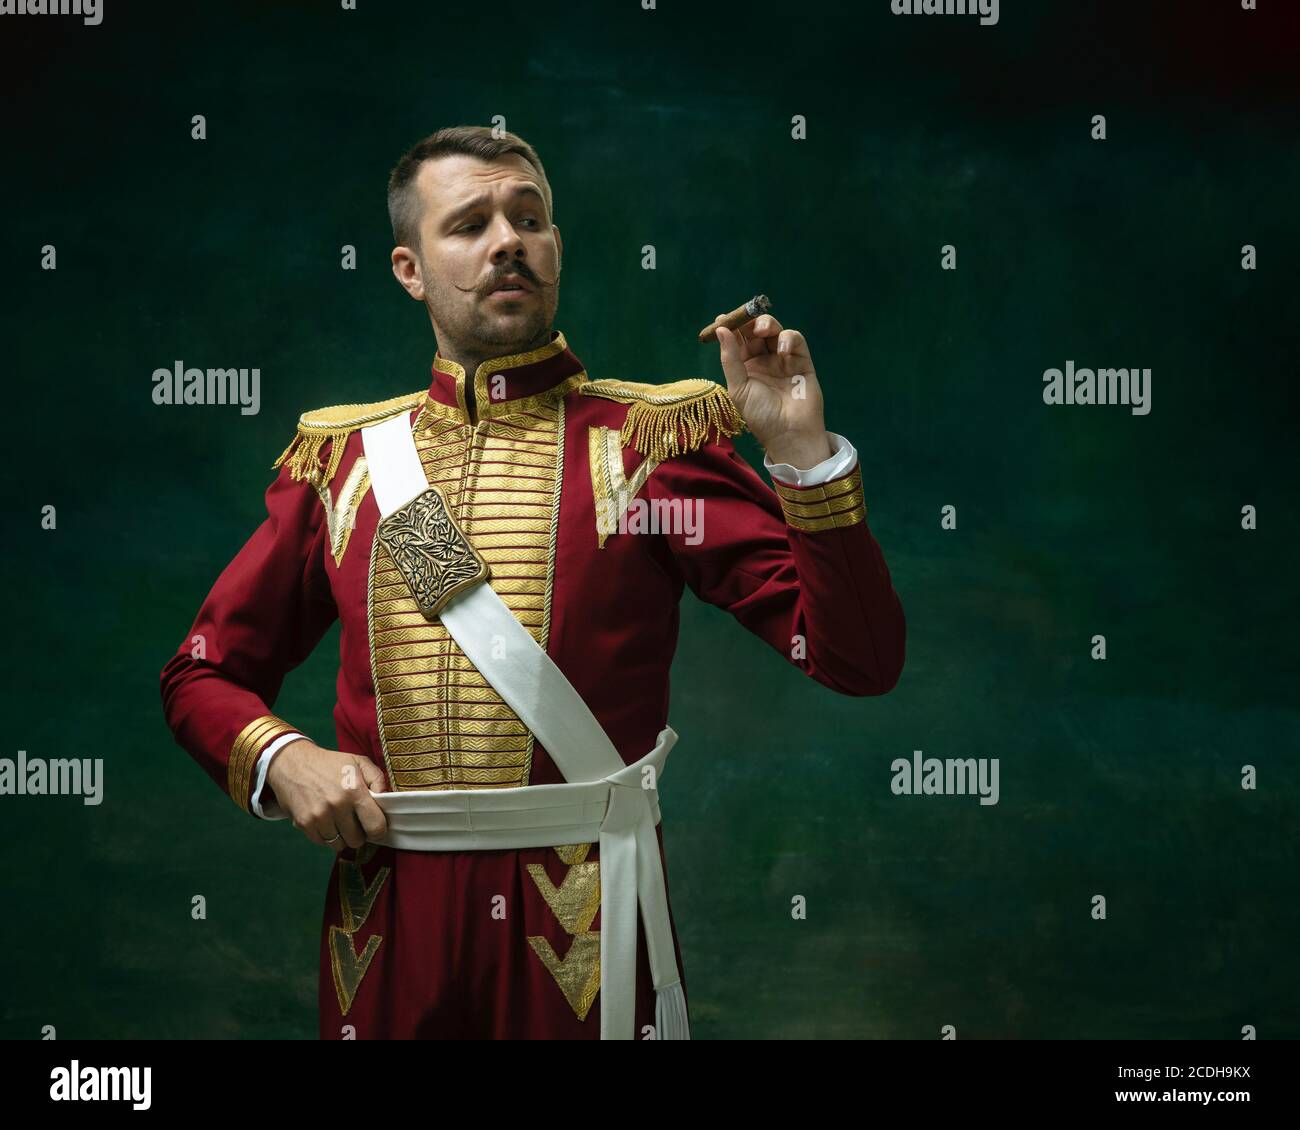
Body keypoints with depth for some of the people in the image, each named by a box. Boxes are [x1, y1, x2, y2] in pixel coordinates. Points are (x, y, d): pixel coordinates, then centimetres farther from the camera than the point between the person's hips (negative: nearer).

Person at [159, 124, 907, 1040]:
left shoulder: (651, 439, -1)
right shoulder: (342, 457, 6)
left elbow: (860, 659, -8)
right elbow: (203, 674, 14)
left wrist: (803, 449, -20)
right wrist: (282, 762, -7)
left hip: (584, 930, -2)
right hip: (393, 927, 3)